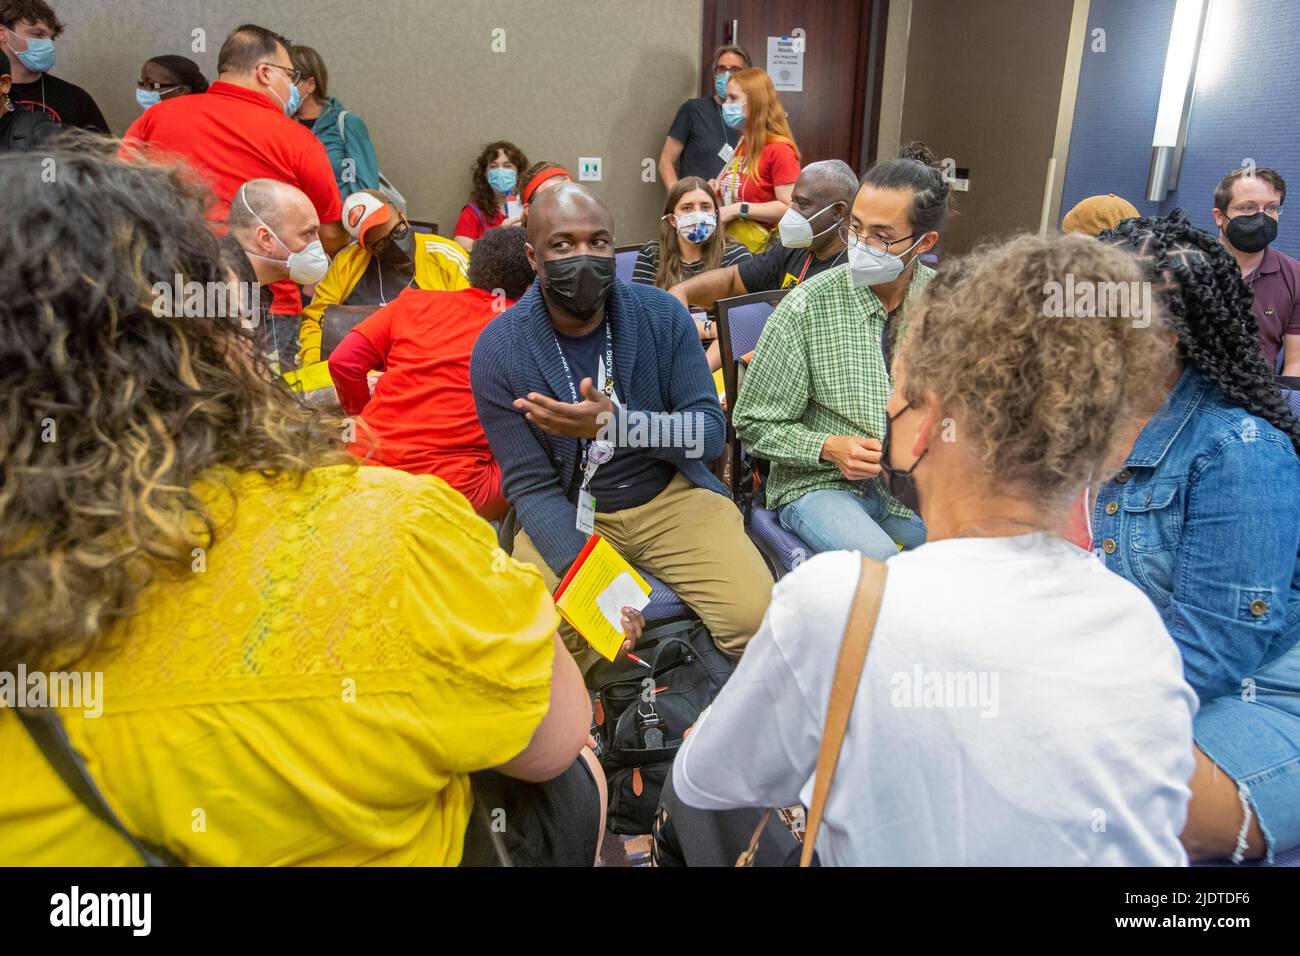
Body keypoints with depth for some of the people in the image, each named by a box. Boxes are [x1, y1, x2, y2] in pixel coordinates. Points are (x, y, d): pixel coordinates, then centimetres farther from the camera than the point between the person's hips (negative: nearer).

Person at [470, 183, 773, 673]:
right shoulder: (498, 350, -12)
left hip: (671, 494, 1)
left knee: (755, 615, -19)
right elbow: (532, 486, -12)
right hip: (564, 510, 0)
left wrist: (613, 423, -28)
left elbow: (710, 433, -9)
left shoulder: (661, 314, -9)